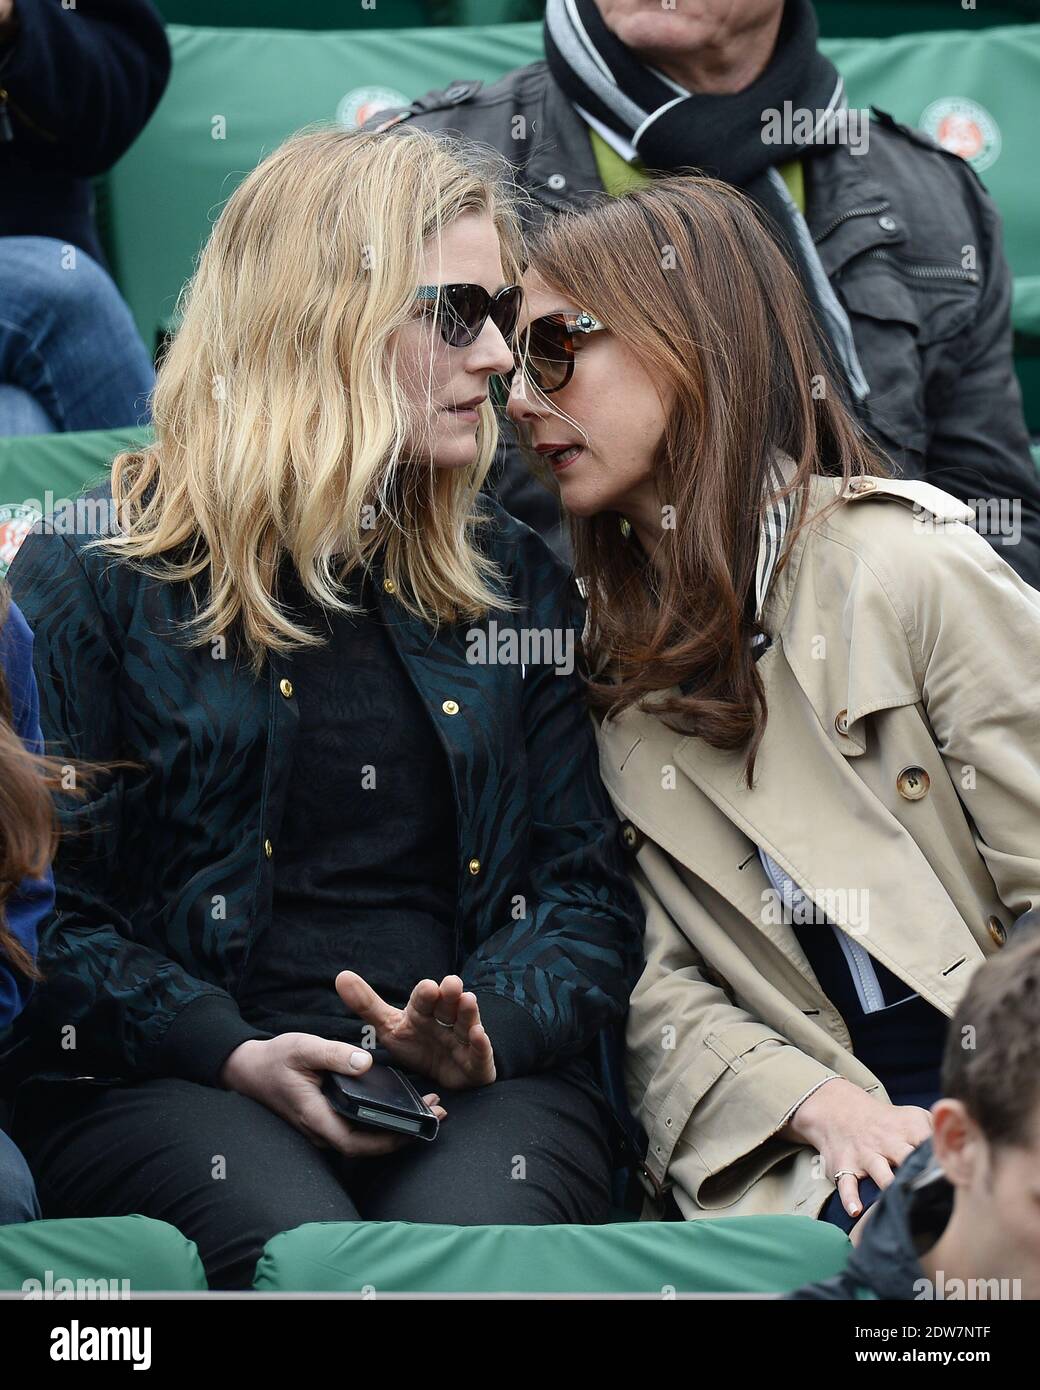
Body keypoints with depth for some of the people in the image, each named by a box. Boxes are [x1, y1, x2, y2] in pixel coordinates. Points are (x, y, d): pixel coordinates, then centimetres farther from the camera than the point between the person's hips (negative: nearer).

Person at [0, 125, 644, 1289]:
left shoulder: (513, 582, 19)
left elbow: (588, 887, 14)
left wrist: (487, 1033, -8)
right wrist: (233, 1053, -14)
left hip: (483, 1083, 2)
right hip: (166, 1088, -2)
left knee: (478, 1243, -33)